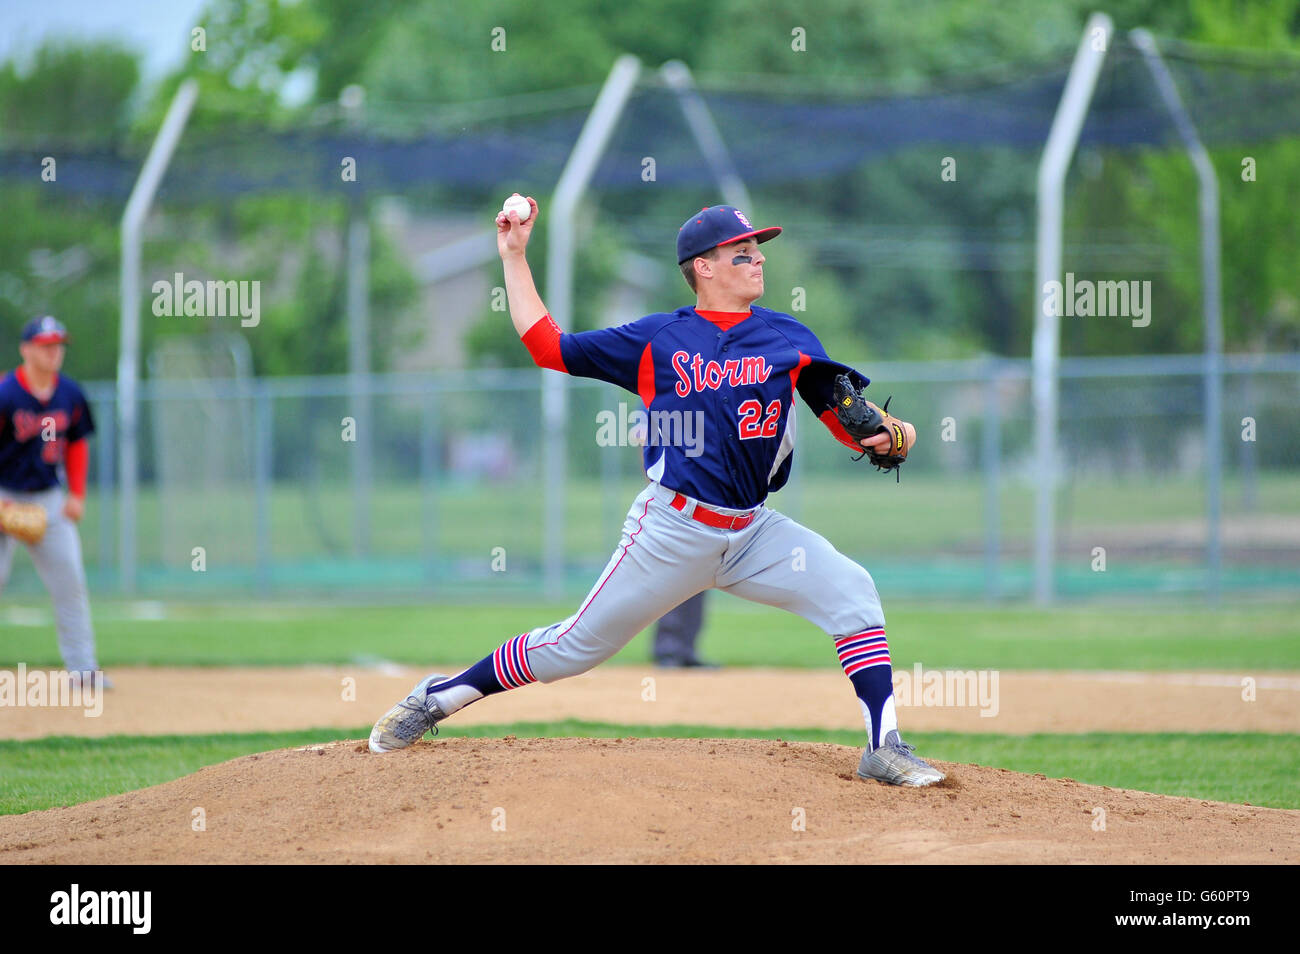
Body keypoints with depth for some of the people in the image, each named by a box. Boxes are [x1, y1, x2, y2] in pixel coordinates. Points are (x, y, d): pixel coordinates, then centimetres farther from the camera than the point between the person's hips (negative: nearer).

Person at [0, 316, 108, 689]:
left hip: (48, 500, 5)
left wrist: (77, 495, 6)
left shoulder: (70, 394, 2)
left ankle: (82, 667, 6)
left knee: (70, 582, 0)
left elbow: (76, 445, 15)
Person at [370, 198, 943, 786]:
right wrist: (515, 257, 7)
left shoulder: (788, 339, 6)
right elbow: (547, 346, 8)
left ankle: (883, 748, -13)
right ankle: (436, 699, 17)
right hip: (672, 532, -2)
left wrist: (884, 433, -22)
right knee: (578, 645, 1)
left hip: (753, 533, 2)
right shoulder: (658, 339, 3)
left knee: (850, 590, -17)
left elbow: (847, 420, 1)